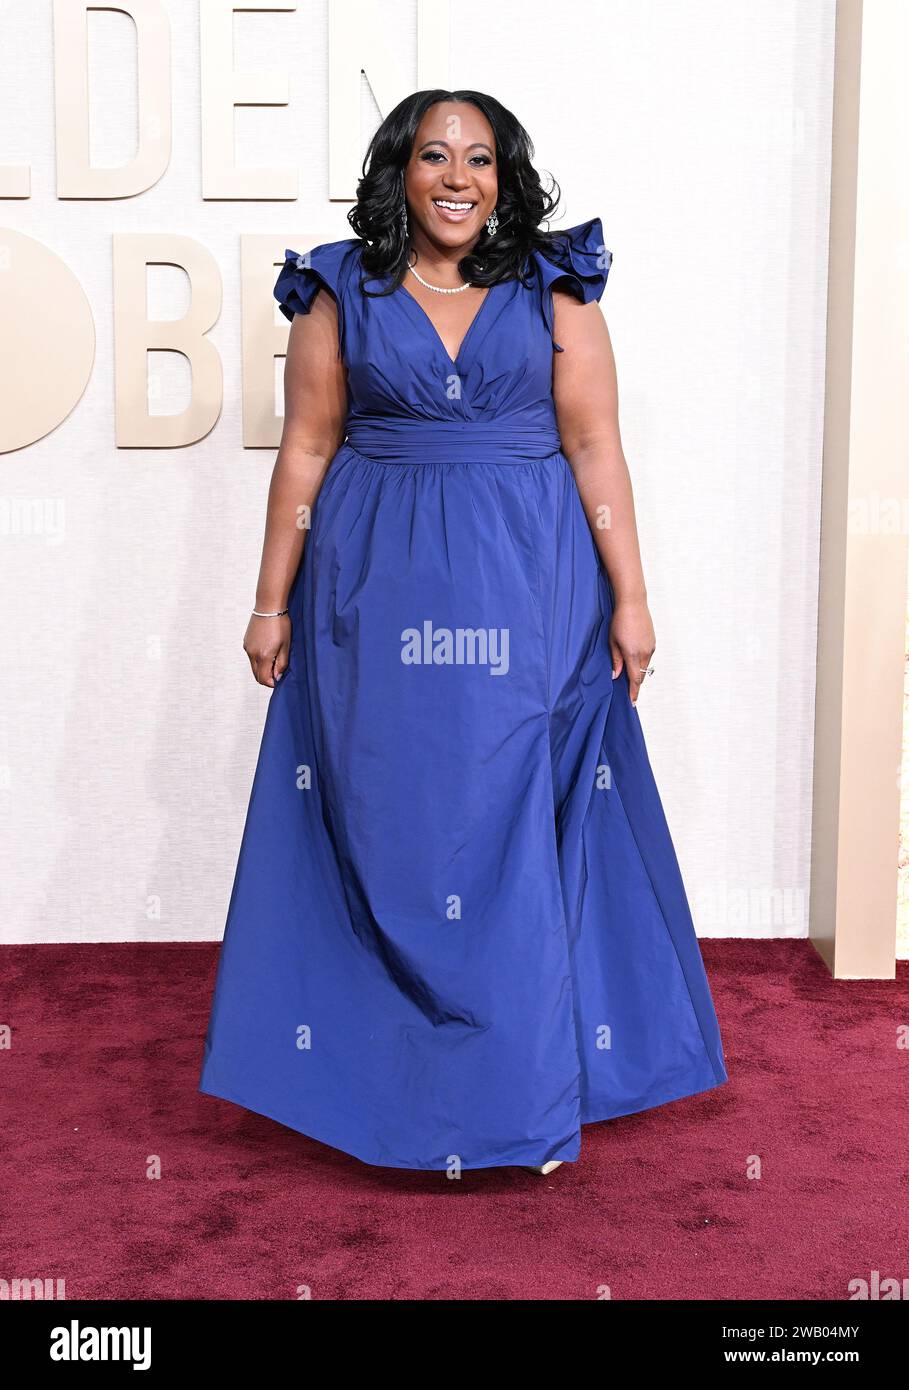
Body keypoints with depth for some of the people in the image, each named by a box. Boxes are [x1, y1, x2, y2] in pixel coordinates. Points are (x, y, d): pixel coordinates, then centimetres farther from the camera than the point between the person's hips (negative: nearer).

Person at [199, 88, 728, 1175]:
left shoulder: (554, 293, 5)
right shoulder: (341, 295, 6)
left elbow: (595, 449, 2)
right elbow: (306, 453, 6)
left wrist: (629, 597, -3)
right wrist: (272, 603, 4)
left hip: (530, 595, 0)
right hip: (378, 594, 1)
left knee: (520, 822, 3)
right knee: (390, 827, 3)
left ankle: (528, 1075, 16)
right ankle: (397, 1079, 17)